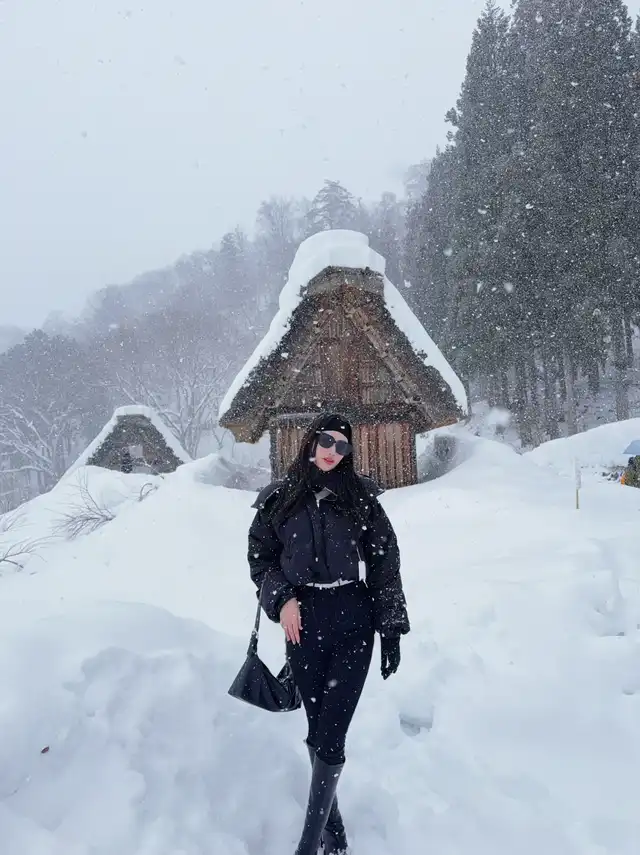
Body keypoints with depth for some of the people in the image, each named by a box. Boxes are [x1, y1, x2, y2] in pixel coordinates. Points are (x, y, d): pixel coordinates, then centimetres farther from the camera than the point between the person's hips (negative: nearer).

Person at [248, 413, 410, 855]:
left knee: (330, 735, -4)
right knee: (318, 729, 11)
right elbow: (261, 556, 11)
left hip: (353, 623, -1)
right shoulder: (279, 499, 4)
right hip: (303, 624, 2)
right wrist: (281, 598, -7)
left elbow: (385, 562, 1)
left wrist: (391, 629, -1)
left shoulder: (361, 495, 0)